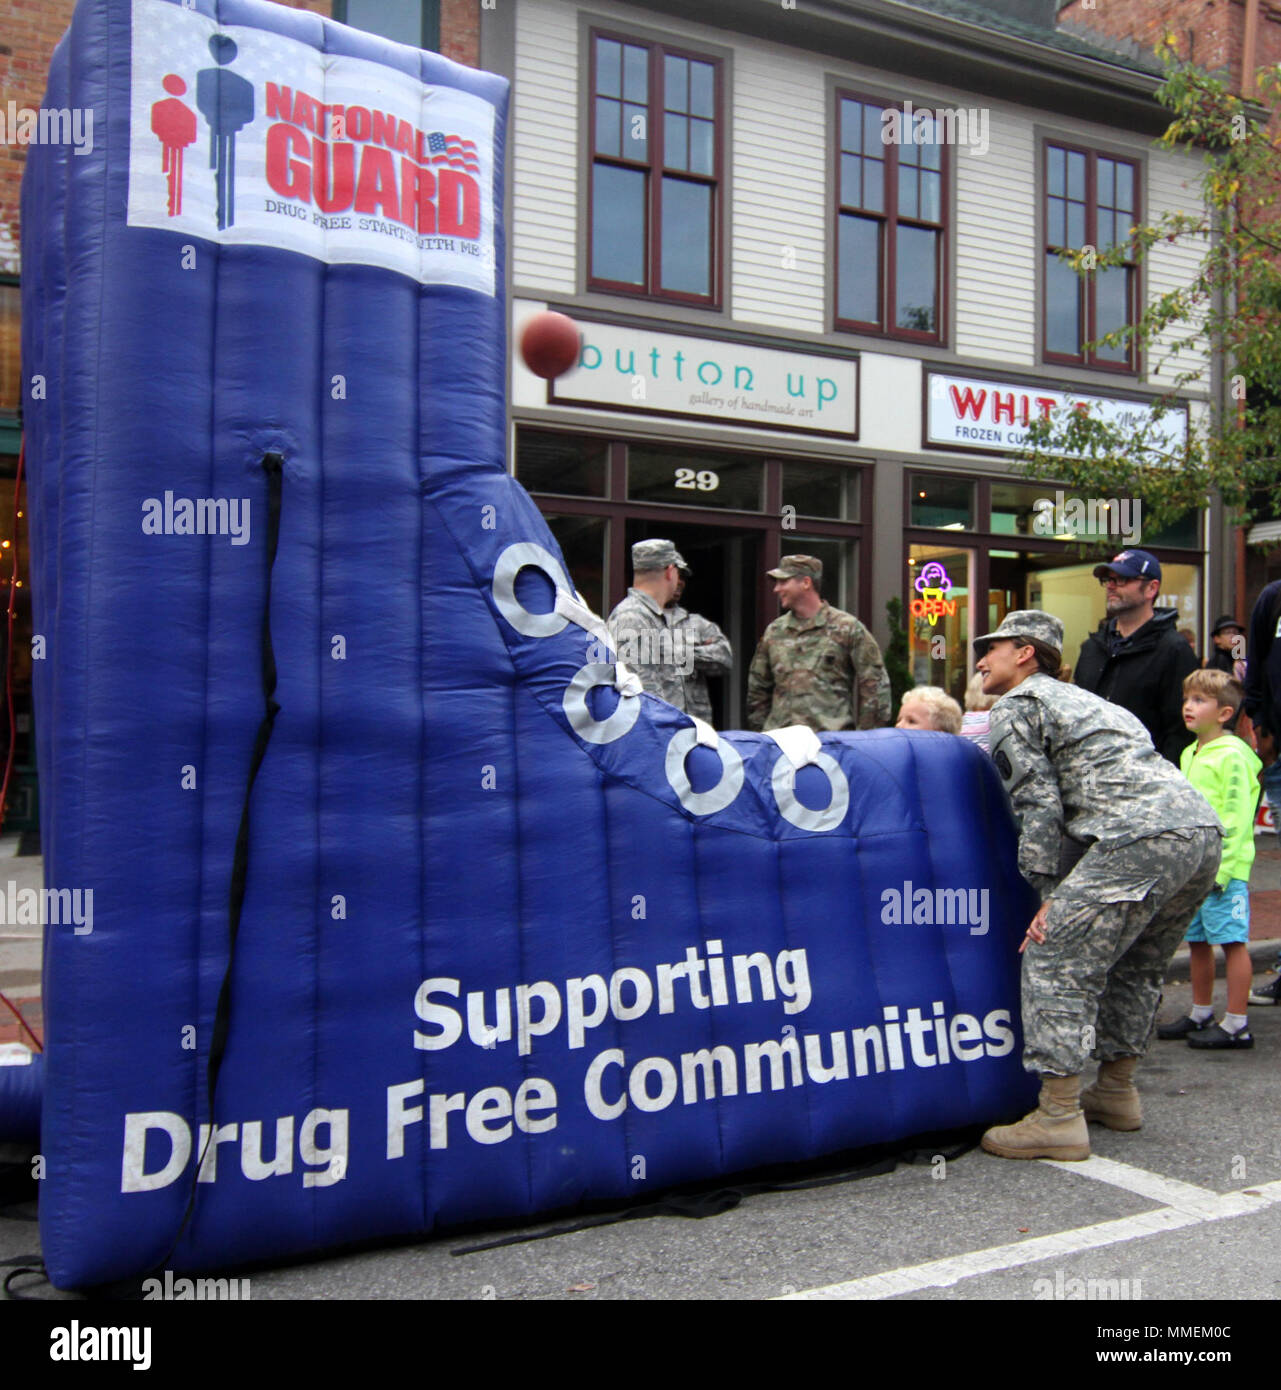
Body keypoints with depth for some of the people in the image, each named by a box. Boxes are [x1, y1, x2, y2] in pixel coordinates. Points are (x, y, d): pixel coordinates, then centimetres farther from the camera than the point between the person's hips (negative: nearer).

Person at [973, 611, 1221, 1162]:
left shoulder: (1016, 706, 8)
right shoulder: (1082, 699, 35)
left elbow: (1039, 803, -2)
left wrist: (1050, 896, 0)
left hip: (1139, 837, -10)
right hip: (1202, 830, 10)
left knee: (1056, 962, -5)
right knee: (1132, 967, 23)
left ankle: (1058, 1118, -5)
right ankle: (1116, 1093, 32)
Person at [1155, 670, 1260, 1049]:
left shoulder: (1232, 755, -12)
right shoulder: (1189, 754, 14)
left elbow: (1238, 818, -16)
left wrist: (1222, 868, -19)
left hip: (1223, 867, -8)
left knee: (1232, 941, -2)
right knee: (1198, 941, 15)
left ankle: (1236, 1025, 4)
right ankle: (1201, 1015, 26)